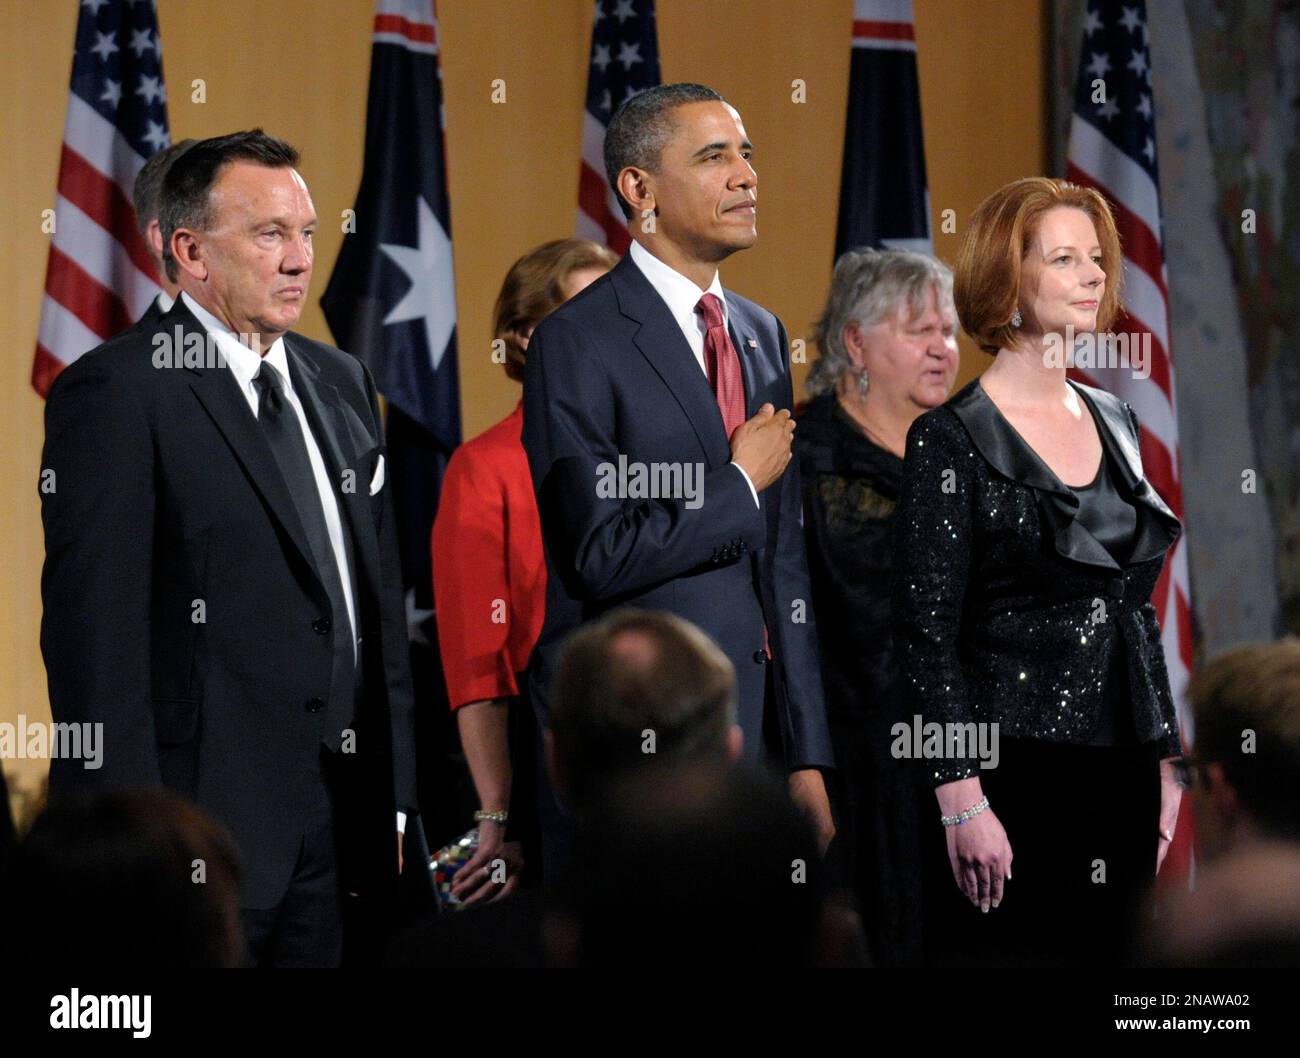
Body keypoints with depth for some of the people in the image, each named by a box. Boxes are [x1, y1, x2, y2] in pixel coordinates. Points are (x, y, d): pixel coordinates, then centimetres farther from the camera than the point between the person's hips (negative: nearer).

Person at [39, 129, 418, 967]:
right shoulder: (118, 393, -7)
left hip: (344, 830, 7)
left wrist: (393, 795, 14)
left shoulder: (342, 382, 16)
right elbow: (94, 634, -12)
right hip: (201, 829, -7)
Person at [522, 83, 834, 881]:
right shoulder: (578, 343, -10)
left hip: (749, 724, 7)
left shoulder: (762, 334, 14)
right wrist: (741, 482, -7)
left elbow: (784, 557, 15)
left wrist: (807, 755, 11)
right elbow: (600, 556, -19)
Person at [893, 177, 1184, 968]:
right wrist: (963, 801, -16)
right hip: (1011, 772, -6)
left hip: (1122, 774, 6)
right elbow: (927, 636, -11)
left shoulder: (1115, 422, 12)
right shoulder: (953, 440, -8)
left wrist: (1166, 762, 14)